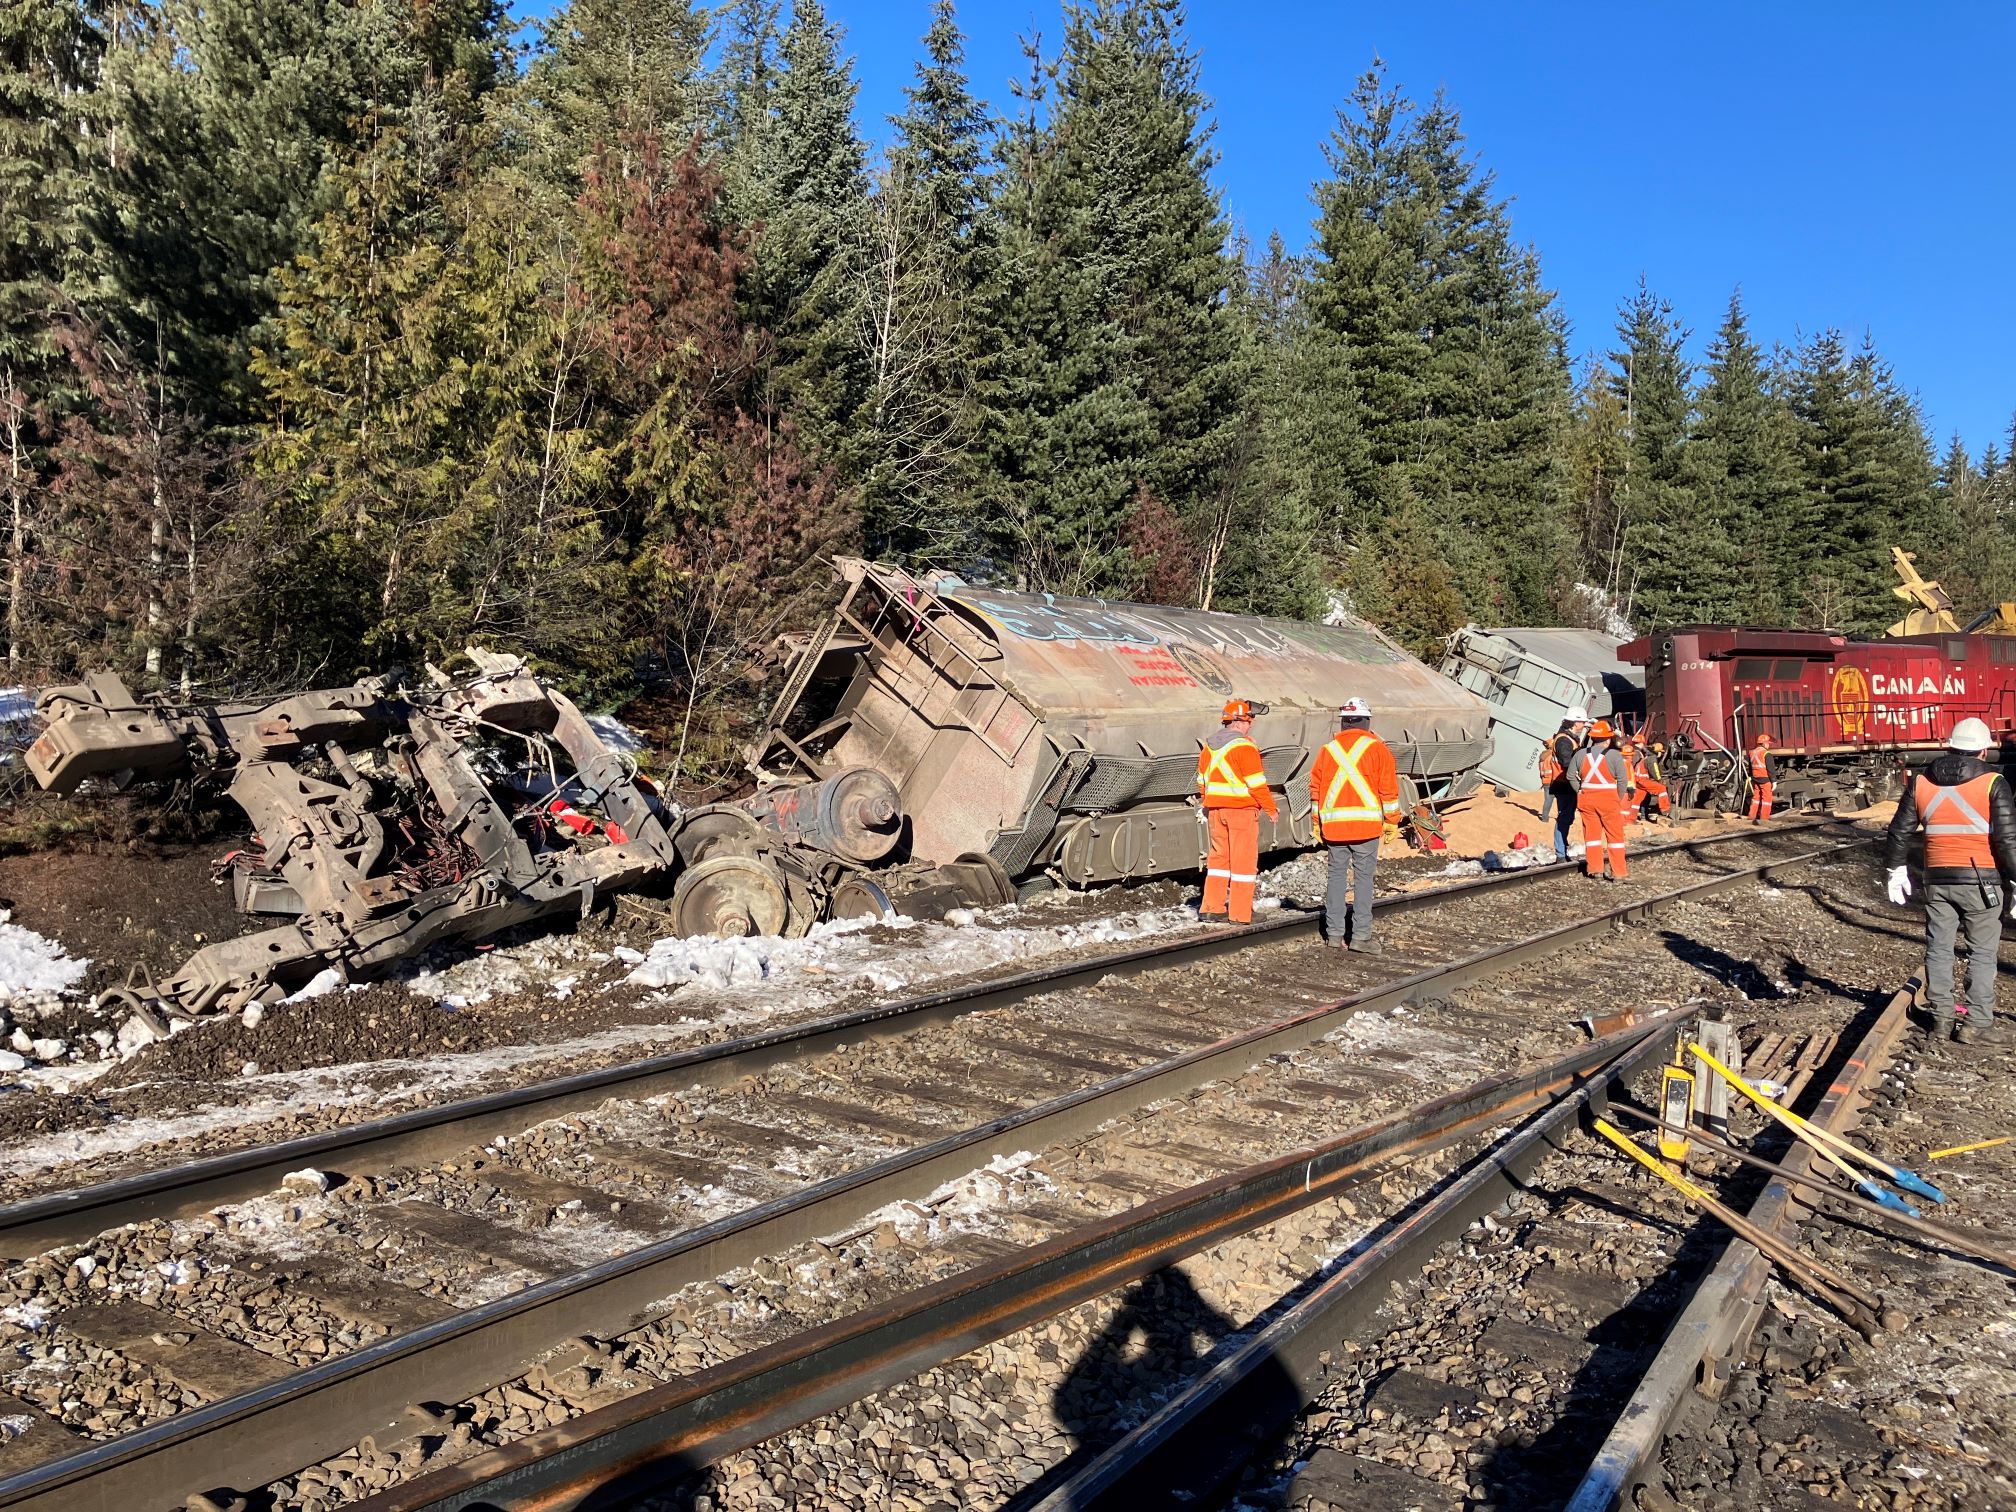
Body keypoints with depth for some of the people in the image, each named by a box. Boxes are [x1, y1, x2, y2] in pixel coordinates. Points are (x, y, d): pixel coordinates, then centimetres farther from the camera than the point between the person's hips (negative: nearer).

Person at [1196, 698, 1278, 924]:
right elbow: (1257, 783, -14)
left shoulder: (1209, 747, 10)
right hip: (1242, 810, -7)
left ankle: (1212, 907, 15)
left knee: (1219, 857, 15)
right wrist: (1272, 808, -5)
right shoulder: (1244, 747, -13)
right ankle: (1240, 913, 3)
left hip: (1215, 810, 7)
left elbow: (1202, 781, 16)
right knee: (1243, 860, 0)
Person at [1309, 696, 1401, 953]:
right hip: (1366, 823, -3)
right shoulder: (1377, 749, 0)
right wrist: (1391, 821, 5)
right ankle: (1360, 934, -5)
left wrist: (1317, 822, 19)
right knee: (1363, 877, -2)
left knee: (1337, 874, 10)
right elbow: (1389, 789, -2)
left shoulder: (1328, 749, 9)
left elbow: (1315, 787, 12)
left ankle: (1334, 932, 11)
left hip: (1333, 824, 3)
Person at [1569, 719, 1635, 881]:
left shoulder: (1581, 754, 4)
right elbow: (1623, 780, -11)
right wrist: (1619, 798, 1)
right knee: (1615, 835, 6)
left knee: (1592, 833, 13)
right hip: (1608, 799, -4)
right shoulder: (1615, 755, -9)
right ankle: (1618, 872, 7)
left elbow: (1571, 776, 8)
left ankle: (1595, 869, 16)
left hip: (1586, 799, 4)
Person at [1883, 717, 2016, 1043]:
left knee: (1939, 948, 12)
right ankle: (1974, 1020, 8)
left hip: (1938, 879, 3)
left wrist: (1896, 870, 19)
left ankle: (1942, 1015, 15)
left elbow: (1899, 830, 8)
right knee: (1982, 952, 8)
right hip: (1982, 881, -3)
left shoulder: (1921, 782, 4)